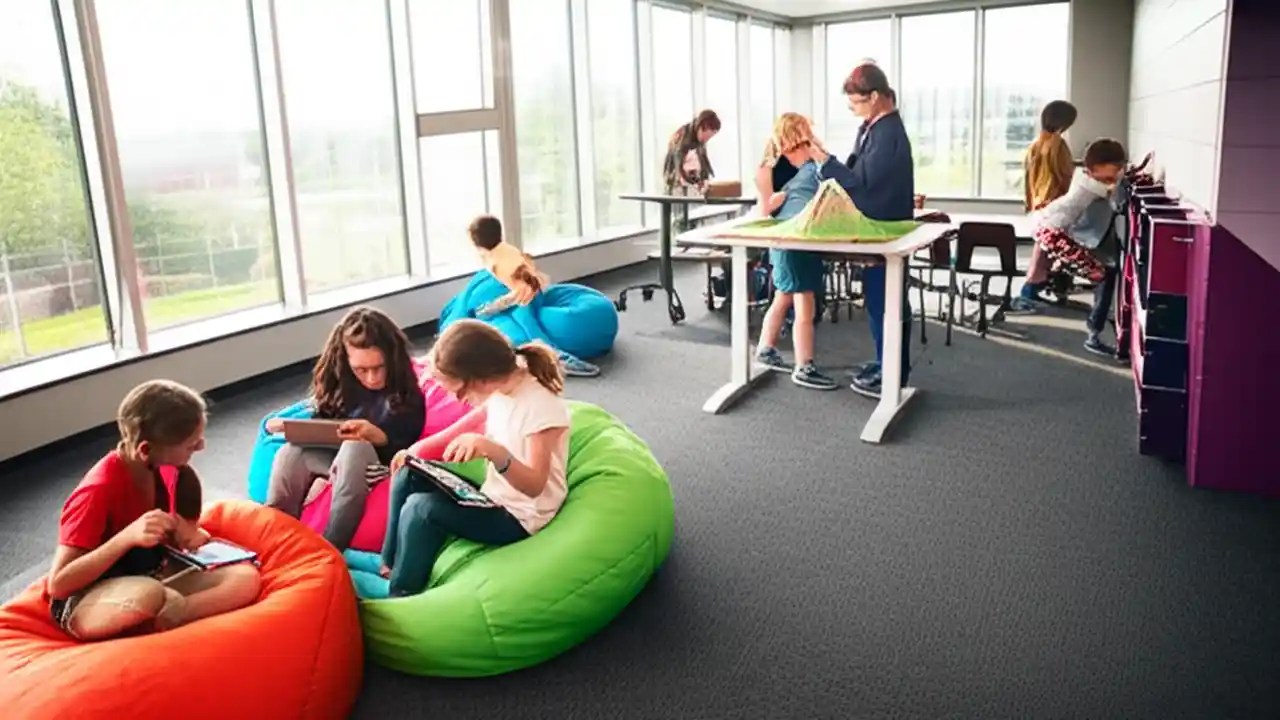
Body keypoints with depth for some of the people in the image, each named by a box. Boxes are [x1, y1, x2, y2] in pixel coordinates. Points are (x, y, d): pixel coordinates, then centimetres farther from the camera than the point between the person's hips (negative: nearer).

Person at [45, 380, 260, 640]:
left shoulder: (167, 469, -4)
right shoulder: (99, 490, -23)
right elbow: (57, 584, -23)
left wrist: (187, 536, -14)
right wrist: (128, 536, -34)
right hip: (85, 603, -7)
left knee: (245, 577, -17)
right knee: (147, 594, -42)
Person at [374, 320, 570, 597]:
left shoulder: (543, 407, -29)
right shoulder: (499, 385, -6)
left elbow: (534, 486, -30)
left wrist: (495, 451, -46)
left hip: (518, 516, -9)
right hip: (491, 494, 9)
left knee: (420, 508, -21)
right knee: (406, 478, 5)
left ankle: (401, 596, -2)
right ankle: (389, 565, 15)